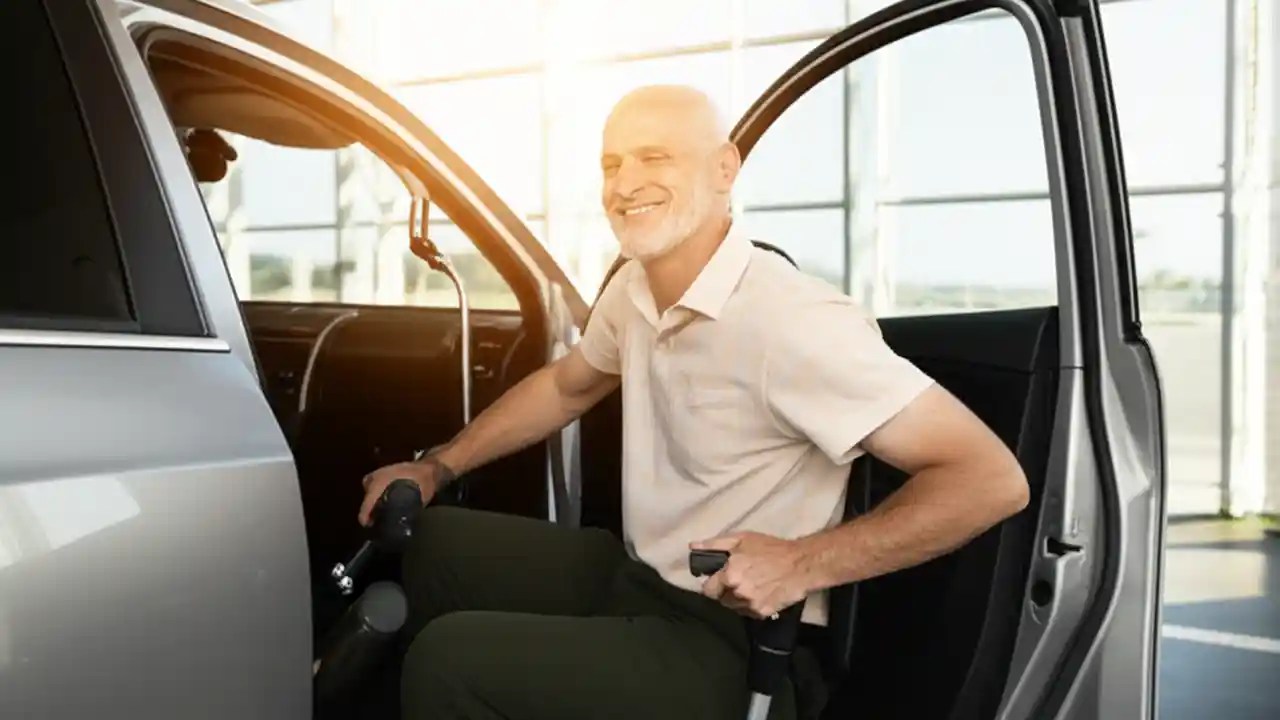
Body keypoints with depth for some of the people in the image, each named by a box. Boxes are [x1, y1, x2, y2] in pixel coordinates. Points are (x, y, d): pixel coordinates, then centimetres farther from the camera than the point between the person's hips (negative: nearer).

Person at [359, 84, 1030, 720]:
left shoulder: (790, 322, -26)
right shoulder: (634, 288, -1)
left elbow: (993, 478, -25)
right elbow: (565, 386, 20)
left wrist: (803, 565, -27)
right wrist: (437, 467, 14)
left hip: (734, 646, -8)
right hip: (638, 576, 8)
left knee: (449, 658, -19)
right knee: (437, 540, 11)